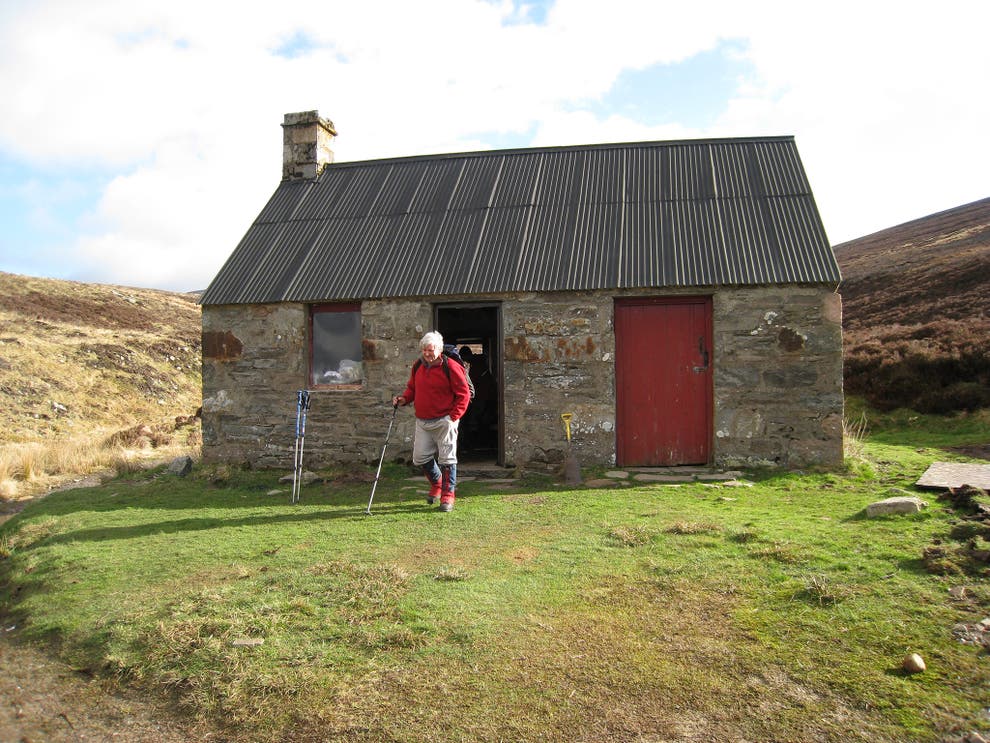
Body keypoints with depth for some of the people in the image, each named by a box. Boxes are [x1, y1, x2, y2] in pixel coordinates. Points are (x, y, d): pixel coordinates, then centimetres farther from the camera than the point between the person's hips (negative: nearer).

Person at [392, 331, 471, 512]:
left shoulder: (450, 368, -11)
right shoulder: (418, 366, 7)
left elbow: (463, 394, -7)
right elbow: (412, 387, 22)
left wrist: (454, 416, -13)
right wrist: (404, 398, 1)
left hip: (444, 422, -6)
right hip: (422, 421, 6)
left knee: (447, 459, -2)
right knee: (420, 458, 7)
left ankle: (447, 495, 10)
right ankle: (436, 484, 33)